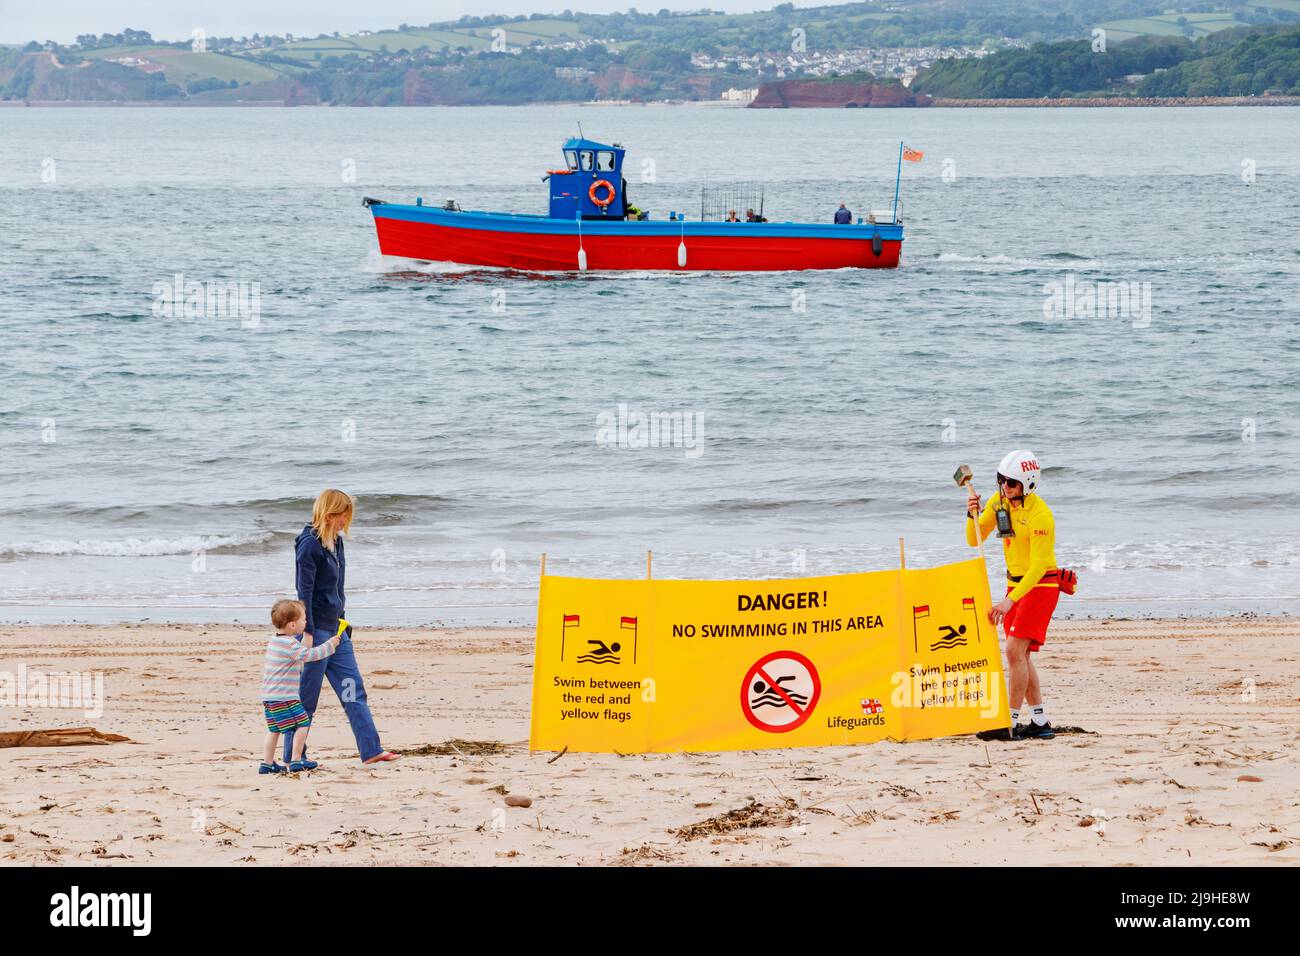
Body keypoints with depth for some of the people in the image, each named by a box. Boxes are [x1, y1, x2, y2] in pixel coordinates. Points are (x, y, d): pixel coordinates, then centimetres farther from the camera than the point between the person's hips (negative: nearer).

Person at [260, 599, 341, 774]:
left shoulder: (275, 641, 13)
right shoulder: (290, 644, -17)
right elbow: (309, 655, -19)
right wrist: (329, 645, -8)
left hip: (269, 697, 9)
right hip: (284, 697, -9)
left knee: (274, 729, 15)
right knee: (302, 724, -2)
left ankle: (267, 763, 16)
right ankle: (296, 761, -2)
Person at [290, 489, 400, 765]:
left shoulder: (336, 542, 12)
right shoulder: (309, 545, -15)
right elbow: (304, 592, -18)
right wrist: (307, 633, -21)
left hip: (335, 628, 9)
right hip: (316, 629, -9)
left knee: (353, 690, 5)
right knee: (306, 696, -2)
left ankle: (371, 750, 4)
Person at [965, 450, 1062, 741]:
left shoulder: (1039, 515, -23)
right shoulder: (999, 501, 0)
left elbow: (1038, 567, -26)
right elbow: (974, 540, 3)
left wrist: (1009, 602, -32)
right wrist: (973, 515, -18)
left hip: (1041, 586, -8)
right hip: (1015, 583, 8)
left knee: (1015, 651, -15)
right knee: (1020, 655, 9)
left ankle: (1011, 724, -13)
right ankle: (1040, 722, 16)